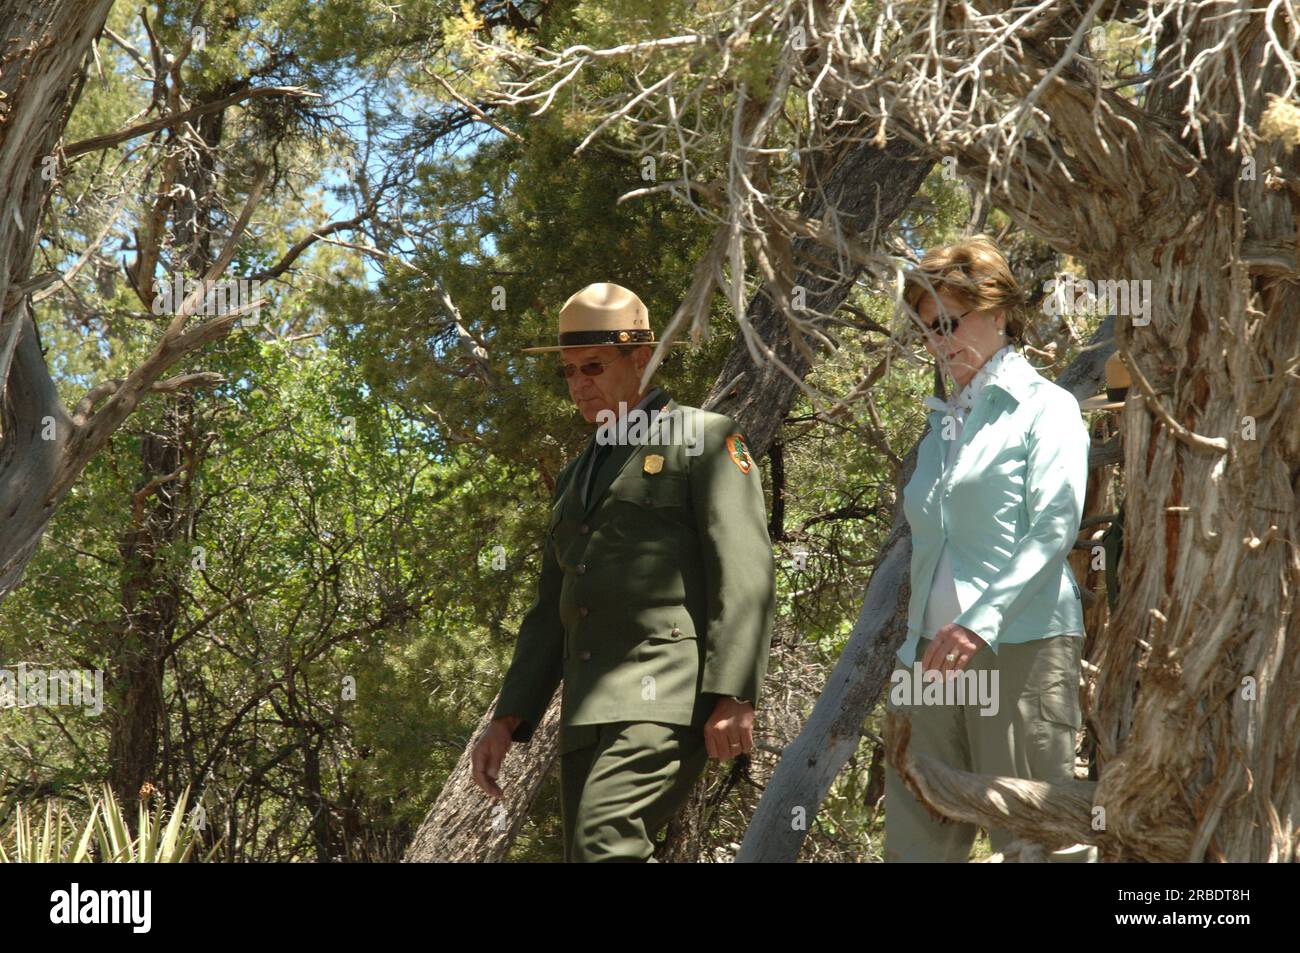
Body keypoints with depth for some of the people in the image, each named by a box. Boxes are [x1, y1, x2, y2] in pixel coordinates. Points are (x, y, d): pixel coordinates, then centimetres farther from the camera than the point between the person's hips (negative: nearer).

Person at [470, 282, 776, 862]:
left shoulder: (705, 439, 4)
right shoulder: (576, 479, 27)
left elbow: (745, 573, -7)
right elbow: (552, 612, 25)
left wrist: (733, 698, -19)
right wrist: (507, 721, 14)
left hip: (670, 693, -8)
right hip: (590, 714, 8)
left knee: (605, 844, -26)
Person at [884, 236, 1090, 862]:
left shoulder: (1046, 407, 2)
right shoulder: (941, 424, 22)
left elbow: (1054, 527, -11)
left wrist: (983, 621, -23)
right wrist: (908, 656, 15)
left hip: (1021, 646, -6)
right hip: (934, 655, 6)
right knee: (914, 840, 0)